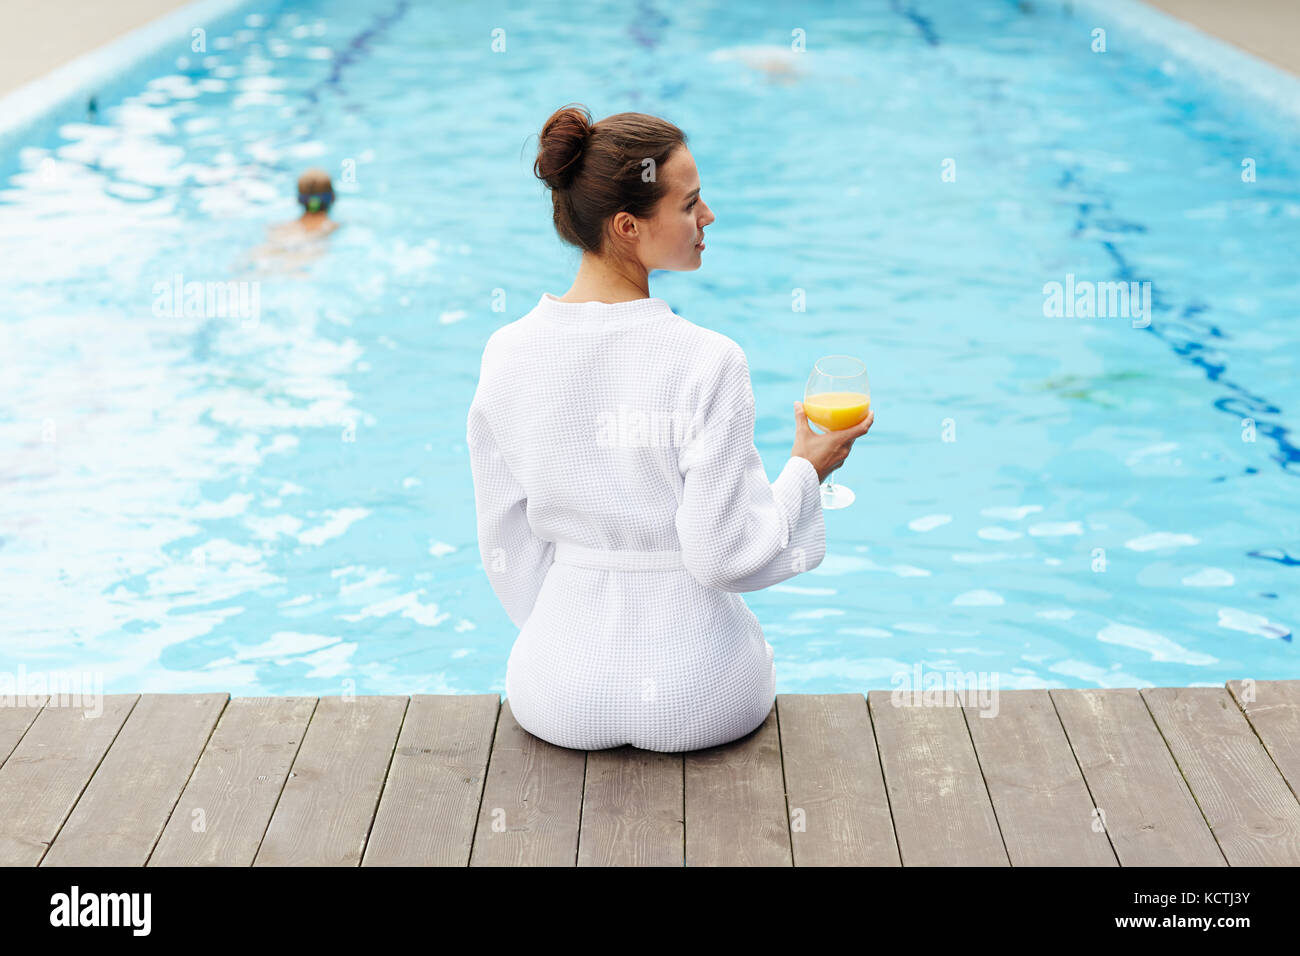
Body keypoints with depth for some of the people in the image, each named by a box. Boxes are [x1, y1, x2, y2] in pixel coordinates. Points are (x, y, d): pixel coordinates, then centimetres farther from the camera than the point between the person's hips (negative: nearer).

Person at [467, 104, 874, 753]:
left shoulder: (508, 353, -9)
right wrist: (805, 472, 1)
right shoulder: (707, 363, -22)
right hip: (694, 699, -3)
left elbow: (506, 543, 2)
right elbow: (725, 553, -16)